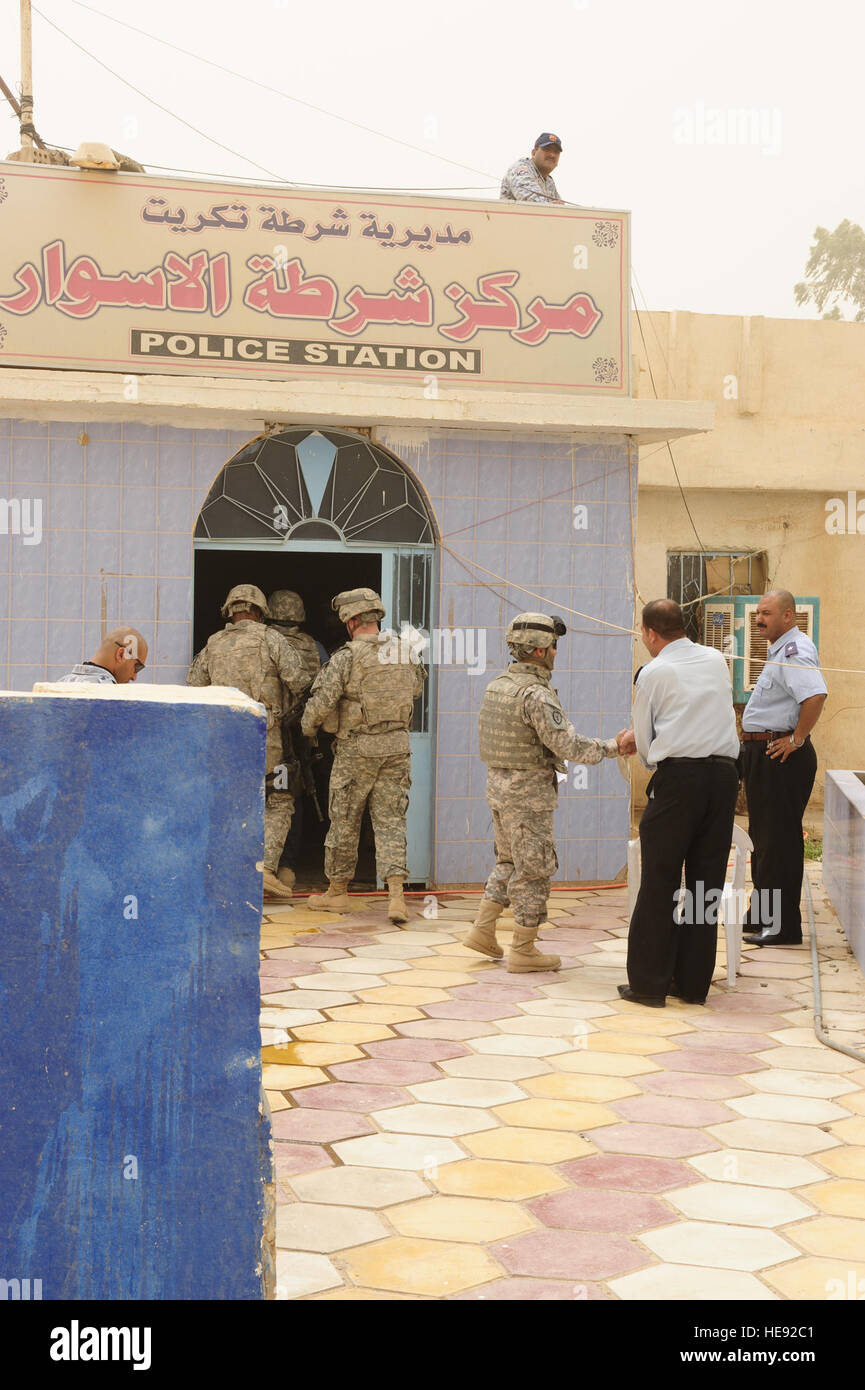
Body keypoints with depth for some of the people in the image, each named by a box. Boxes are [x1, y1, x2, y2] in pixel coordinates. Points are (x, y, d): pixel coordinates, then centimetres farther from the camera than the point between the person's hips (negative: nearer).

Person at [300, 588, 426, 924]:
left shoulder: (347, 656, -14)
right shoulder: (405, 651, 3)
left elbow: (322, 701, -16)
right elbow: (416, 688, 20)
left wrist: (308, 727, 4)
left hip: (357, 748, -4)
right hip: (396, 745, 4)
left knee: (344, 820, 10)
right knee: (390, 820, 6)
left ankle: (337, 891, 22)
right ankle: (396, 894, -8)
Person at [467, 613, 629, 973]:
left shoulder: (496, 686, 8)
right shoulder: (536, 694, -20)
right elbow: (568, 745, -23)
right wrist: (612, 746, -11)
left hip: (498, 786, 9)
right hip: (528, 794, -9)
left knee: (508, 861, 21)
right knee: (533, 870, 2)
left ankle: (482, 930, 20)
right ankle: (523, 950, 8)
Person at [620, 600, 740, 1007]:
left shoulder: (652, 673, 1)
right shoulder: (717, 661, 14)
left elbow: (645, 743, 4)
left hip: (677, 778, -4)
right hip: (724, 774, 4)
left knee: (659, 881, 2)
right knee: (707, 880, 8)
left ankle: (648, 982, 4)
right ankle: (693, 982, 13)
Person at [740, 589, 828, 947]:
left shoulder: (795, 651, -18)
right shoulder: (779, 650, 16)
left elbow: (816, 696, -34)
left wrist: (797, 739, -26)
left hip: (782, 755, -11)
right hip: (762, 753, 11)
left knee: (778, 840, -6)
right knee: (762, 835, 18)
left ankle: (783, 926, 0)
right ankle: (762, 912, 29)